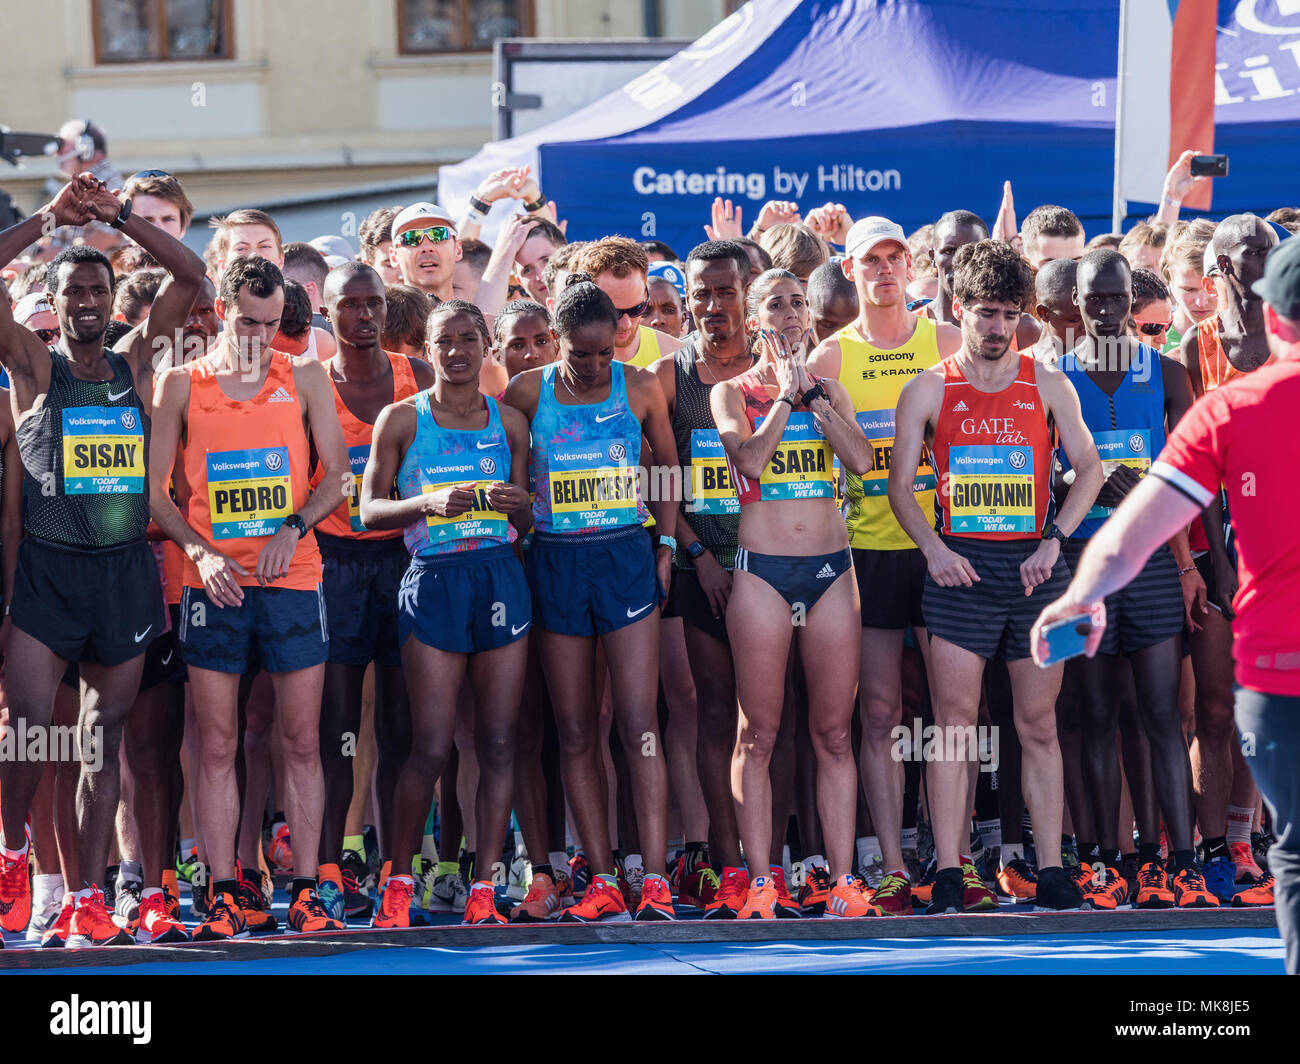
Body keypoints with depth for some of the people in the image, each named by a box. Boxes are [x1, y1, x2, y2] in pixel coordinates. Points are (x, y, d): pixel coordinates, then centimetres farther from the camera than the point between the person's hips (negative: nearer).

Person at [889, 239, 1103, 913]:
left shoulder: (1048, 386, 9)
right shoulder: (928, 391, 6)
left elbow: (1089, 469, 8)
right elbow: (900, 486, 6)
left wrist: (1052, 541, -5)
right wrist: (934, 549, -9)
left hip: (1034, 565, 1)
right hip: (961, 567, -1)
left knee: (1038, 725, 4)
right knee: (954, 722, -5)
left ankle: (1050, 870, 7)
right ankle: (949, 876, -4)